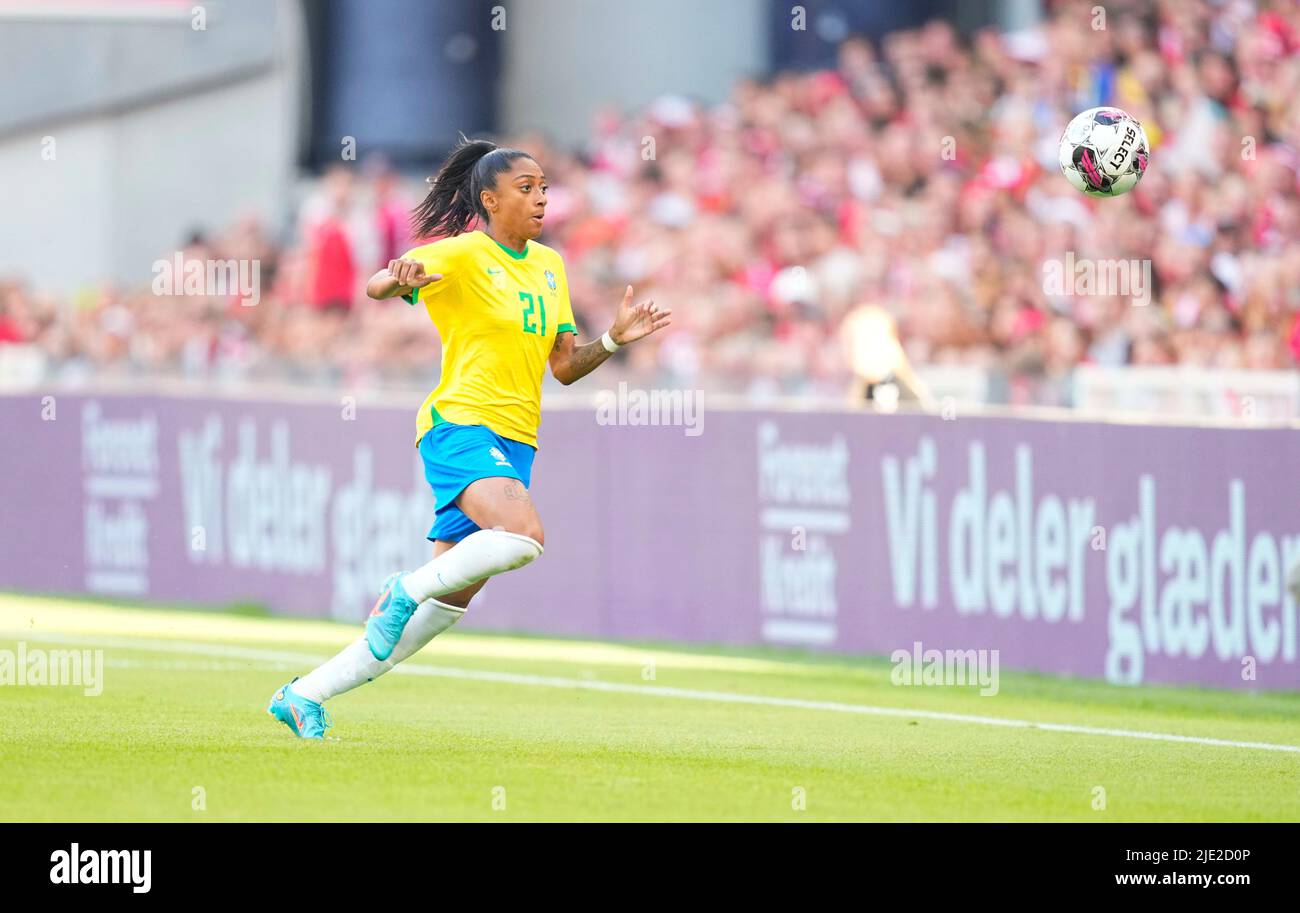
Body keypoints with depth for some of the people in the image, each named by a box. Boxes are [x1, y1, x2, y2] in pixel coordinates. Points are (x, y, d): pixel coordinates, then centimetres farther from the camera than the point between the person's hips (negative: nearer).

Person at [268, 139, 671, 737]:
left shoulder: (549, 266, 16)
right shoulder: (462, 255, -5)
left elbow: (565, 367, 19)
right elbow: (375, 285, -18)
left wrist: (614, 340, 2)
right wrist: (398, 279, -40)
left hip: (513, 442, 7)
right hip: (461, 424, -7)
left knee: (446, 606, 2)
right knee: (522, 536, -34)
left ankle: (305, 695, 11)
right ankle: (406, 591, -11)